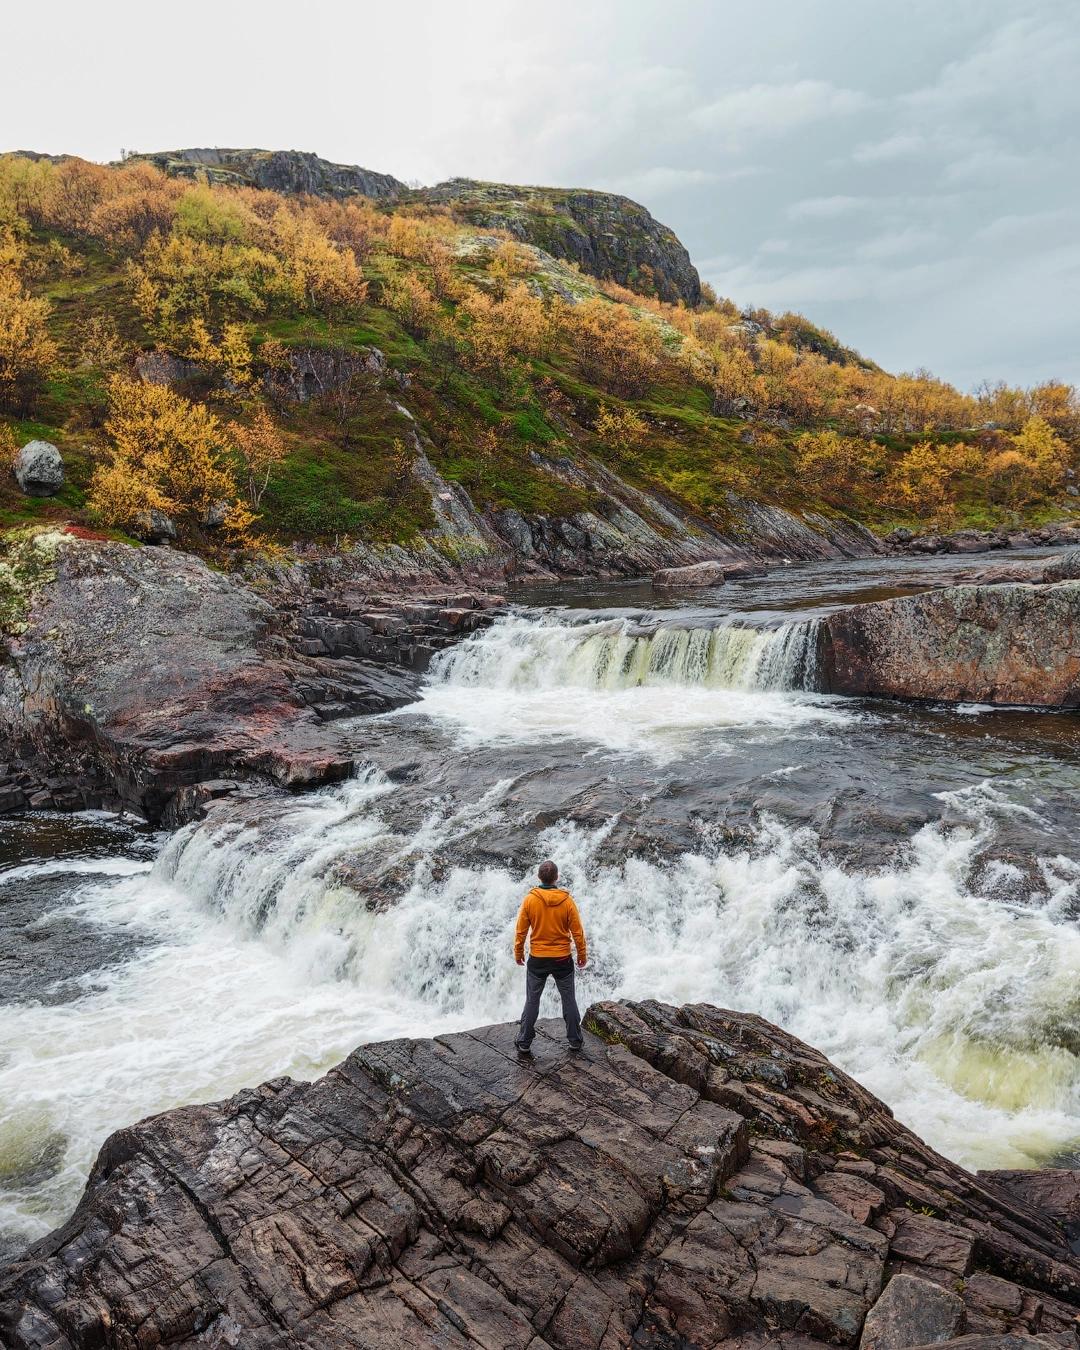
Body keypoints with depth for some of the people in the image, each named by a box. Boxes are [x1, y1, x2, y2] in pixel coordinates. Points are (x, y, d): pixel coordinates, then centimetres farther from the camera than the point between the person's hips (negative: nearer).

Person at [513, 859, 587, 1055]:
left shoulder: (530, 899, -11)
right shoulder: (567, 900, -11)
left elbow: (521, 930, -4)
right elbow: (577, 932, -4)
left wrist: (518, 953, 11)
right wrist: (582, 955, 9)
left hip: (537, 959, 0)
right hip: (562, 959, 0)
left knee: (532, 1001, 11)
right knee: (569, 1000, 15)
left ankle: (524, 1043, 17)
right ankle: (575, 1040, 23)